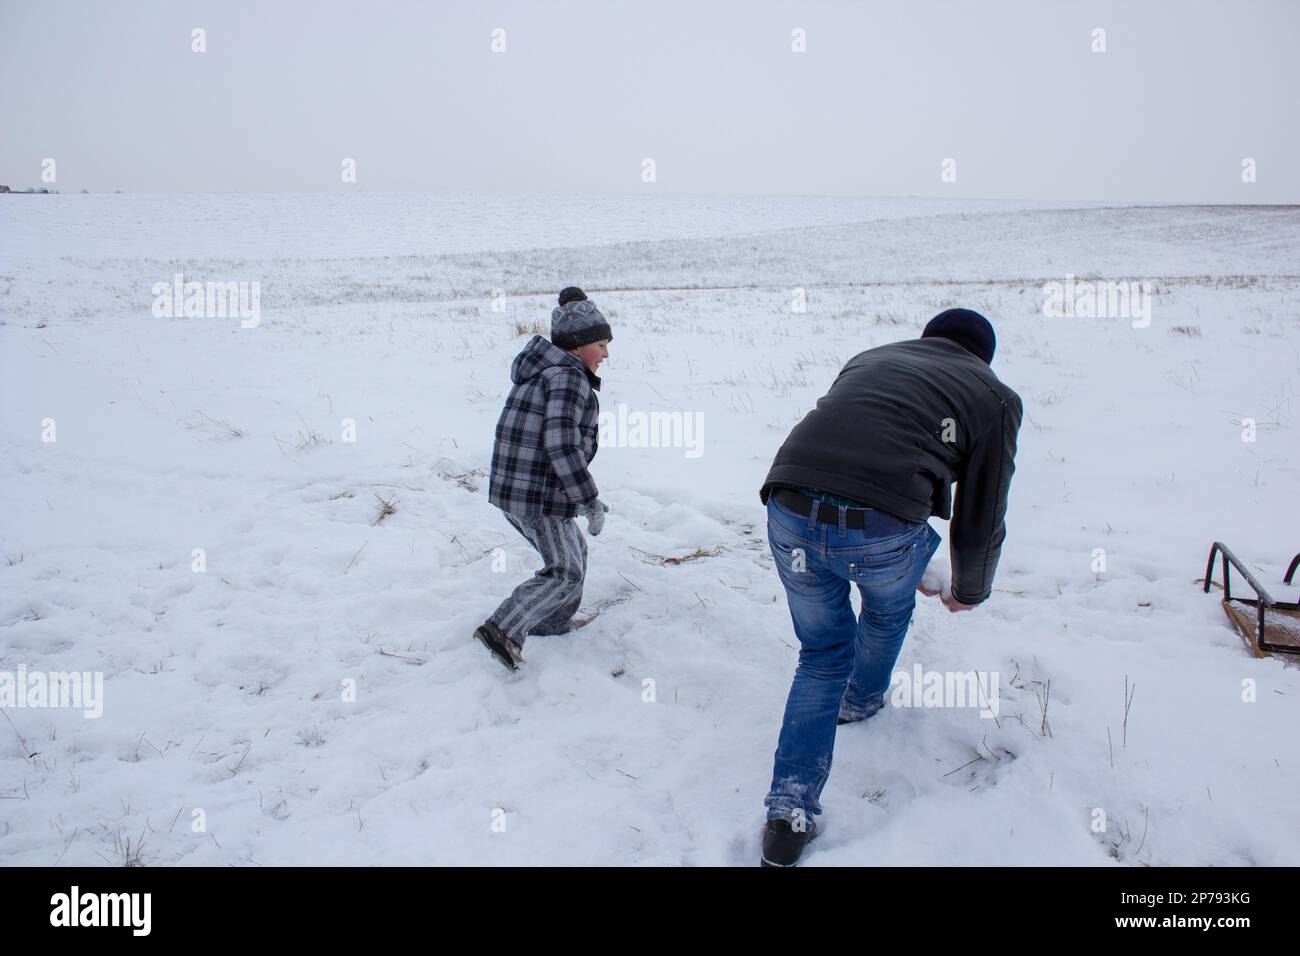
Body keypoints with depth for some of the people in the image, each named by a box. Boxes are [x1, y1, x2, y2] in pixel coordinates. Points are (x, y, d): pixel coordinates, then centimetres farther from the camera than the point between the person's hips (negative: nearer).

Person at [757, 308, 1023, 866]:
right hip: (883, 531, -3)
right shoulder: (995, 397, 17)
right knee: (888, 609, 34)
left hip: (790, 511, 3)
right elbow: (982, 518, 17)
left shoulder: (869, 358, 28)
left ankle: (791, 807, 17)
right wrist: (970, 589, 37)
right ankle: (862, 700, 58)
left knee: (821, 654, 24)